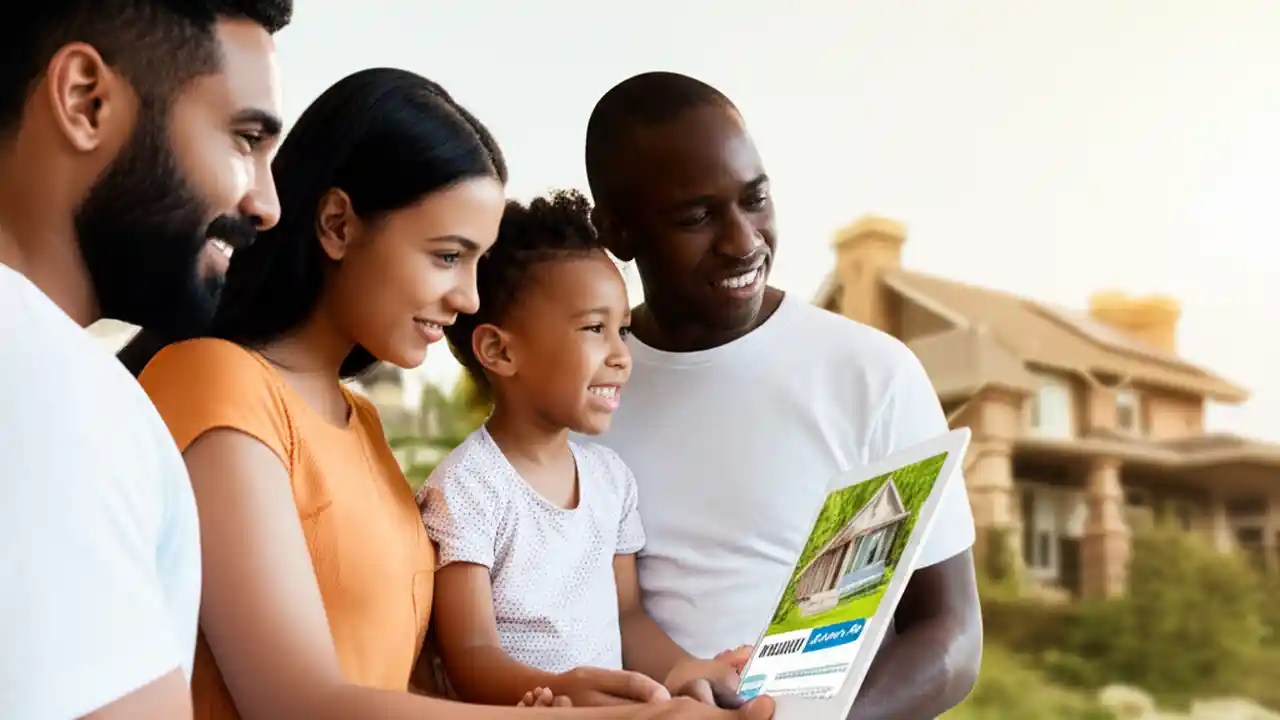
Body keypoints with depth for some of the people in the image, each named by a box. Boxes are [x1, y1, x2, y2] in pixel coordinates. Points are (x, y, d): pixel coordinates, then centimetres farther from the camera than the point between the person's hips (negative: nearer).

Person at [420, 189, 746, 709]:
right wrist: (559, 691, -33)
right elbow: (471, 658, -16)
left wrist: (680, 669, -4)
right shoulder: (464, 490, -12)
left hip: (611, 706, 5)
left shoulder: (611, 475, 8)